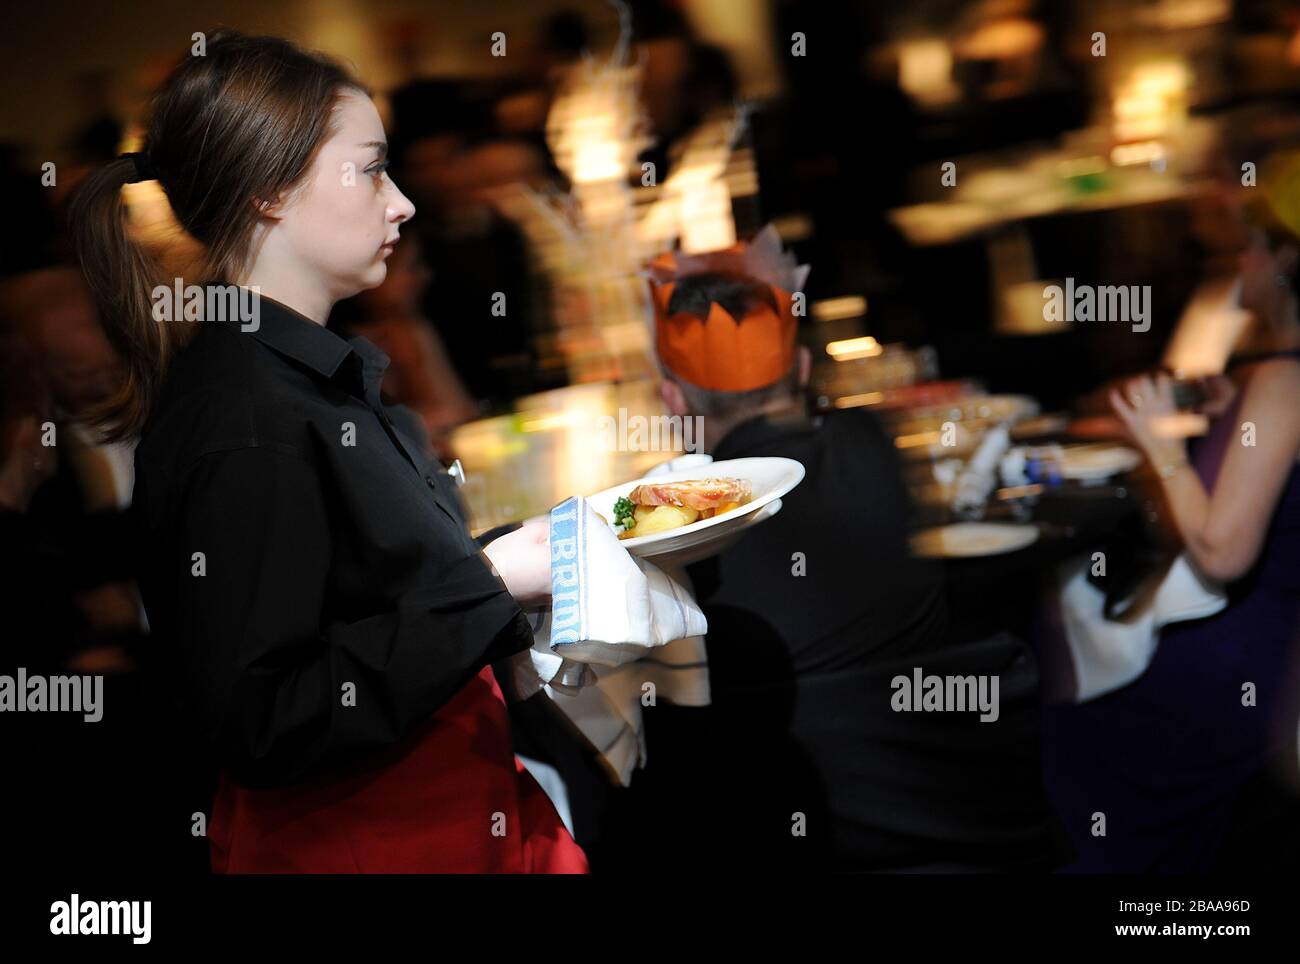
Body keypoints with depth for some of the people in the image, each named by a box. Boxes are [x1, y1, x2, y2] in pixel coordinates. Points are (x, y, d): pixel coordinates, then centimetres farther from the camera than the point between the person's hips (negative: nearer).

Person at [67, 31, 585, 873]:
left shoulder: (322, 378, 9)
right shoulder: (243, 429, -22)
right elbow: (265, 727, -26)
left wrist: (503, 559, 4)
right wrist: (490, 589, -23)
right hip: (346, 843, -9)